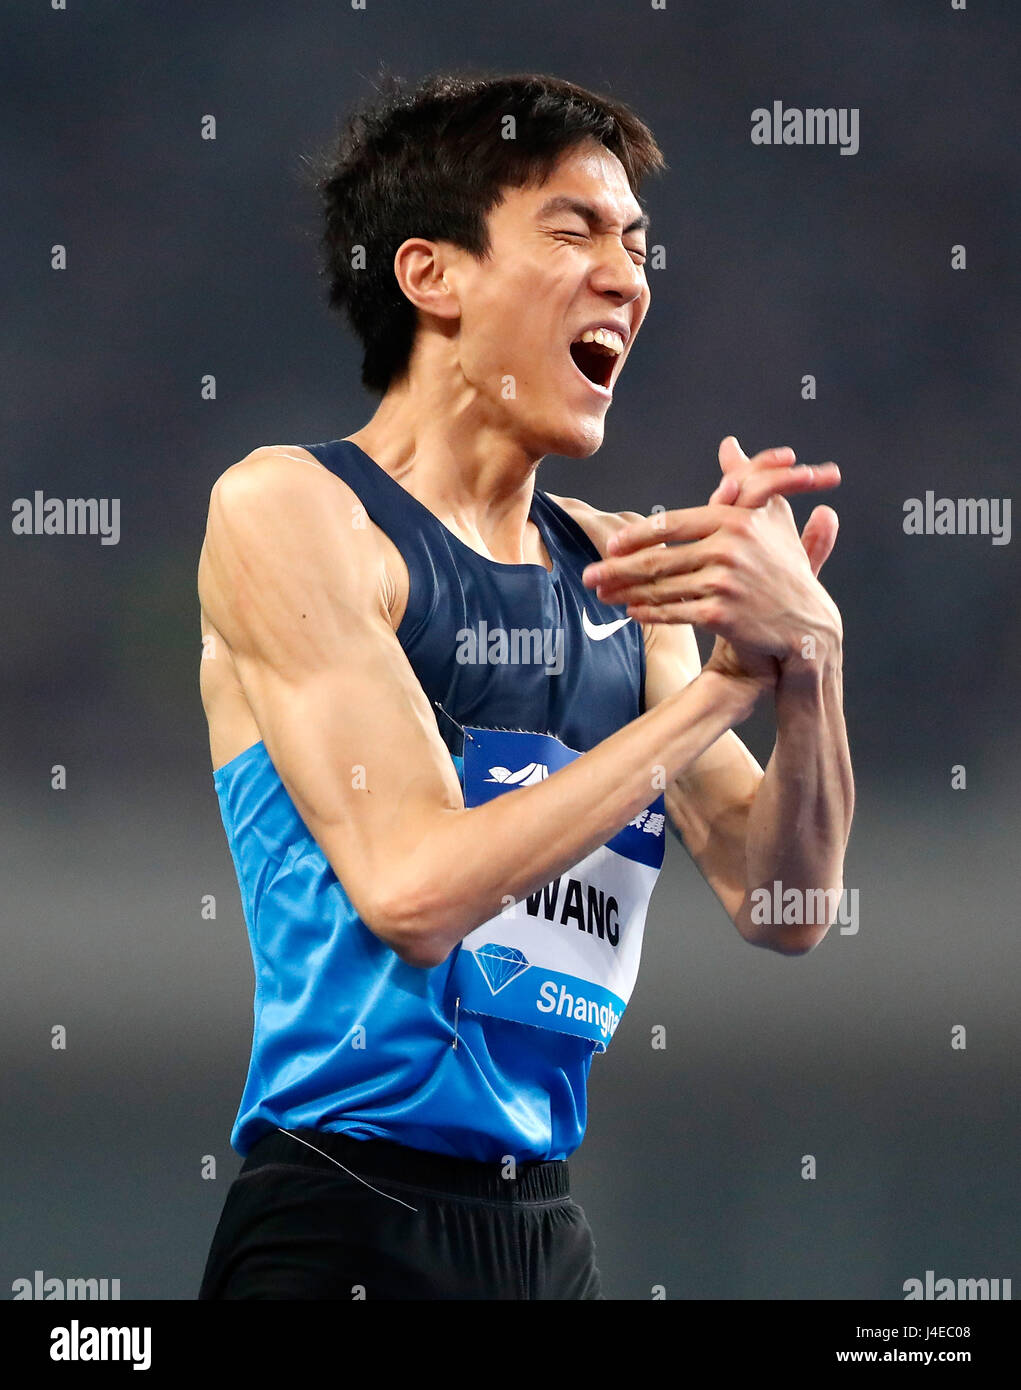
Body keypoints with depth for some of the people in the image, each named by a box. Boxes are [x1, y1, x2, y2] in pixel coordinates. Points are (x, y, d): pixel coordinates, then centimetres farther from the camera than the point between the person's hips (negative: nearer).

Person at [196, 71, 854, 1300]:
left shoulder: (617, 567, 11)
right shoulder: (290, 509, -7)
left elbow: (781, 911, 6)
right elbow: (415, 887, -18)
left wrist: (808, 661, -12)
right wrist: (727, 679, -15)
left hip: (545, 1229, 6)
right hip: (347, 1227, -6)